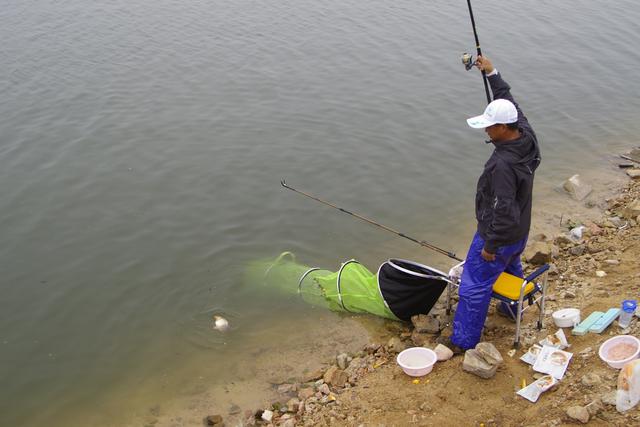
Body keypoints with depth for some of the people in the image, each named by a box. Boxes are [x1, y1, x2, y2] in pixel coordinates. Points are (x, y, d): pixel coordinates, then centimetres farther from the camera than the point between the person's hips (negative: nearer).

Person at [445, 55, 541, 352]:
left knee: (474, 286, 4)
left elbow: (504, 211, -33)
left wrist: (490, 245, -21)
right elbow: (508, 101, 8)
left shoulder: (504, 164, -37)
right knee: (511, 269, 33)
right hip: (520, 232, 9)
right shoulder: (526, 135, -11)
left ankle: (463, 340, 15)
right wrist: (492, 73, 12)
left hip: (500, 236, -9)